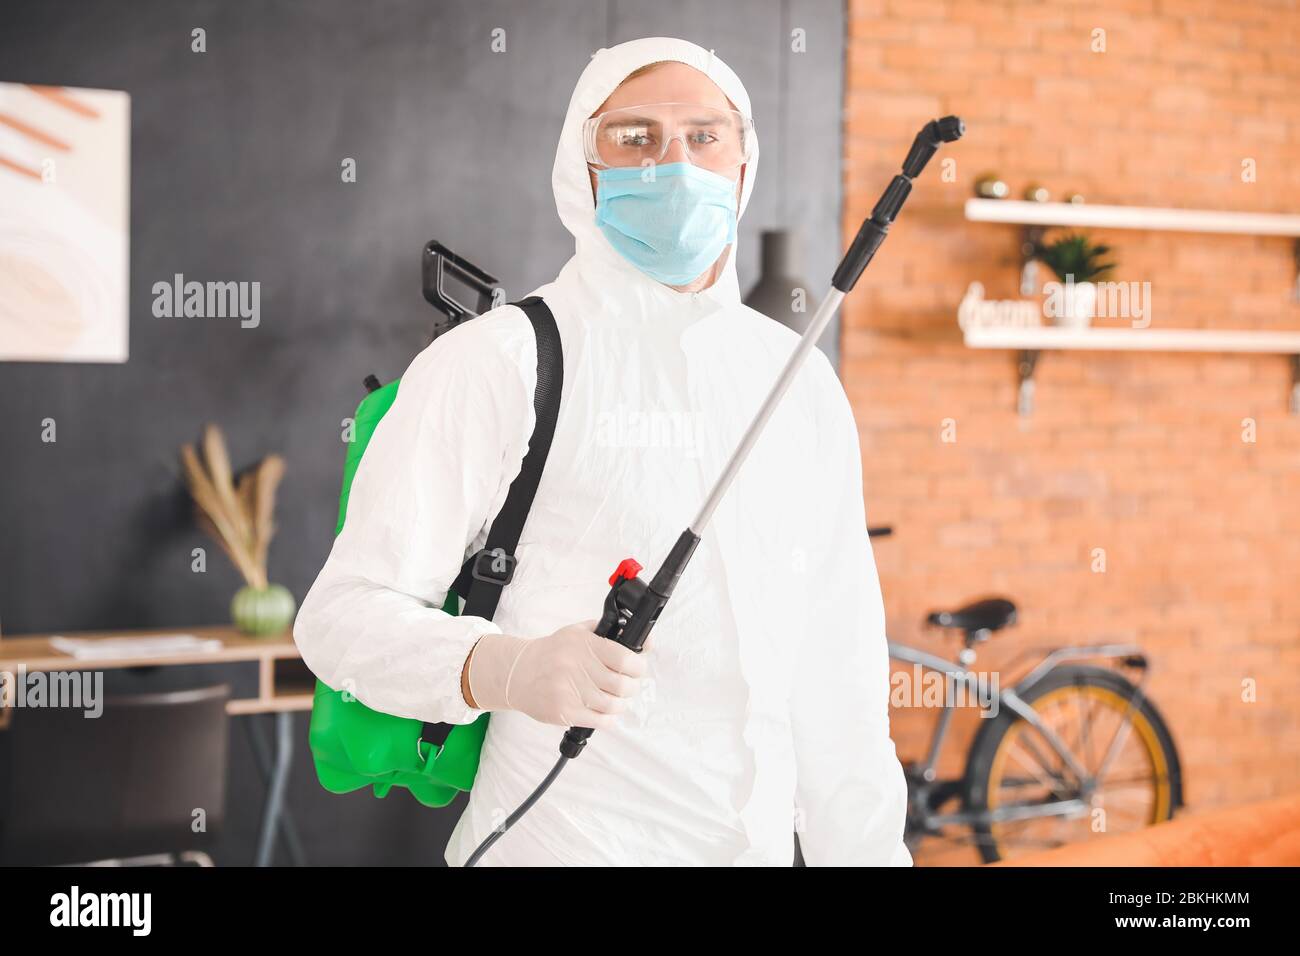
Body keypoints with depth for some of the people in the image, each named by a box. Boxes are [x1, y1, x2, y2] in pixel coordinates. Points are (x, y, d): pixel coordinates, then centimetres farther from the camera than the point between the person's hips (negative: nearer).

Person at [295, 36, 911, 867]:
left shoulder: (801, 383, 9)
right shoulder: (495, 362, -9)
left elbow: (836, 671, 13)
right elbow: (347, 614, -14)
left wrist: (869, 848, 8)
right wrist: (505, 668, -32)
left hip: (760, 839, 5)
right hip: (561, 841, -5)